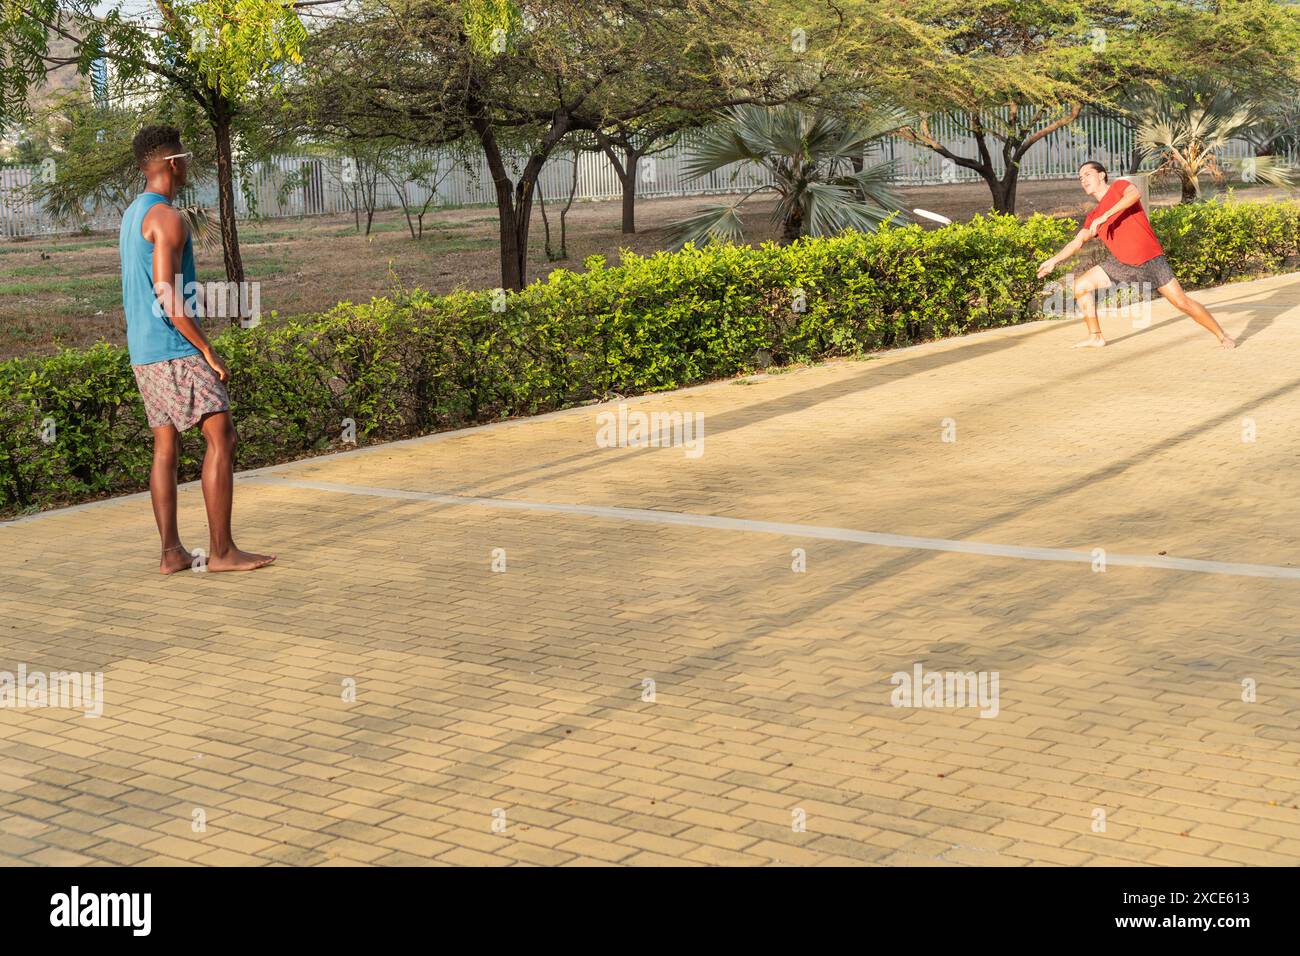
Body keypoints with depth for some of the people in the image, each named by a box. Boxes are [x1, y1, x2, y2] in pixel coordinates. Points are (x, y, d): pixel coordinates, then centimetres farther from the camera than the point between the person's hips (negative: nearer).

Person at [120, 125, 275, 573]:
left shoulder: (132, 215, 17)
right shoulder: (167, 218, -13)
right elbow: (167, 295, -21)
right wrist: (208, 351, -16)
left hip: (142, 351, 10)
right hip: (175, 350, -10)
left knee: (165, 447, 9)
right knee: (220, 436, -7)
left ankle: (172, 553, 9)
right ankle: (221, 551, -8)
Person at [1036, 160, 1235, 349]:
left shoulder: (1119, 186, -4)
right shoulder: (1093, 217, 13)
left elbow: (1135, 194, -26)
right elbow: (1078, 241, 13)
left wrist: (1106, 215, -35)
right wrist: (1054, 260, 1)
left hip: (1151, 261, -6)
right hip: (1121, 263, 6)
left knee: (1182, 302, -9)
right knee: (1081, 286, -2)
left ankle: (1222, 336, 4)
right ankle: (1095, 337, 9)